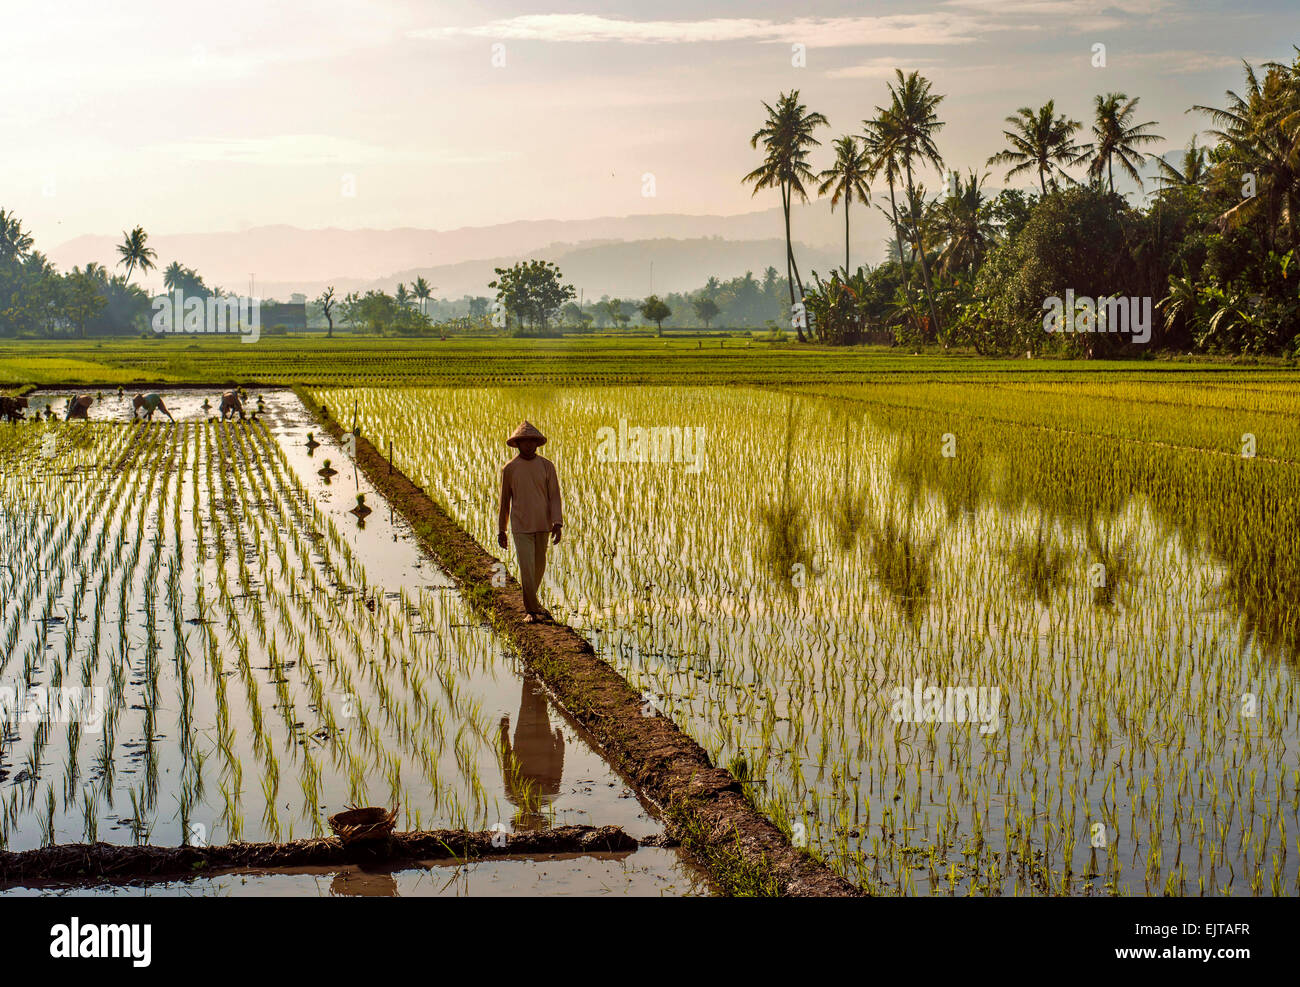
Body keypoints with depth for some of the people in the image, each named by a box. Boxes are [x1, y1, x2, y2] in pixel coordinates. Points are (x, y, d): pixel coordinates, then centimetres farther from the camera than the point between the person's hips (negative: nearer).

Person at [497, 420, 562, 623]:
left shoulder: (546, 466, 3)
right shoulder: (510, 469, 0)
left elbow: (554, 496, -1)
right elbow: (504, 501, 6)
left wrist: (557, 523, -13)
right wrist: (501, 531, 8)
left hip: (543, 525, 3)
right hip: (521, 527, -3)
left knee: (539, 566, 13)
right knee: (527, 568, -11)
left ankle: (532, 599, 34)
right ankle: (531, 610, -5)